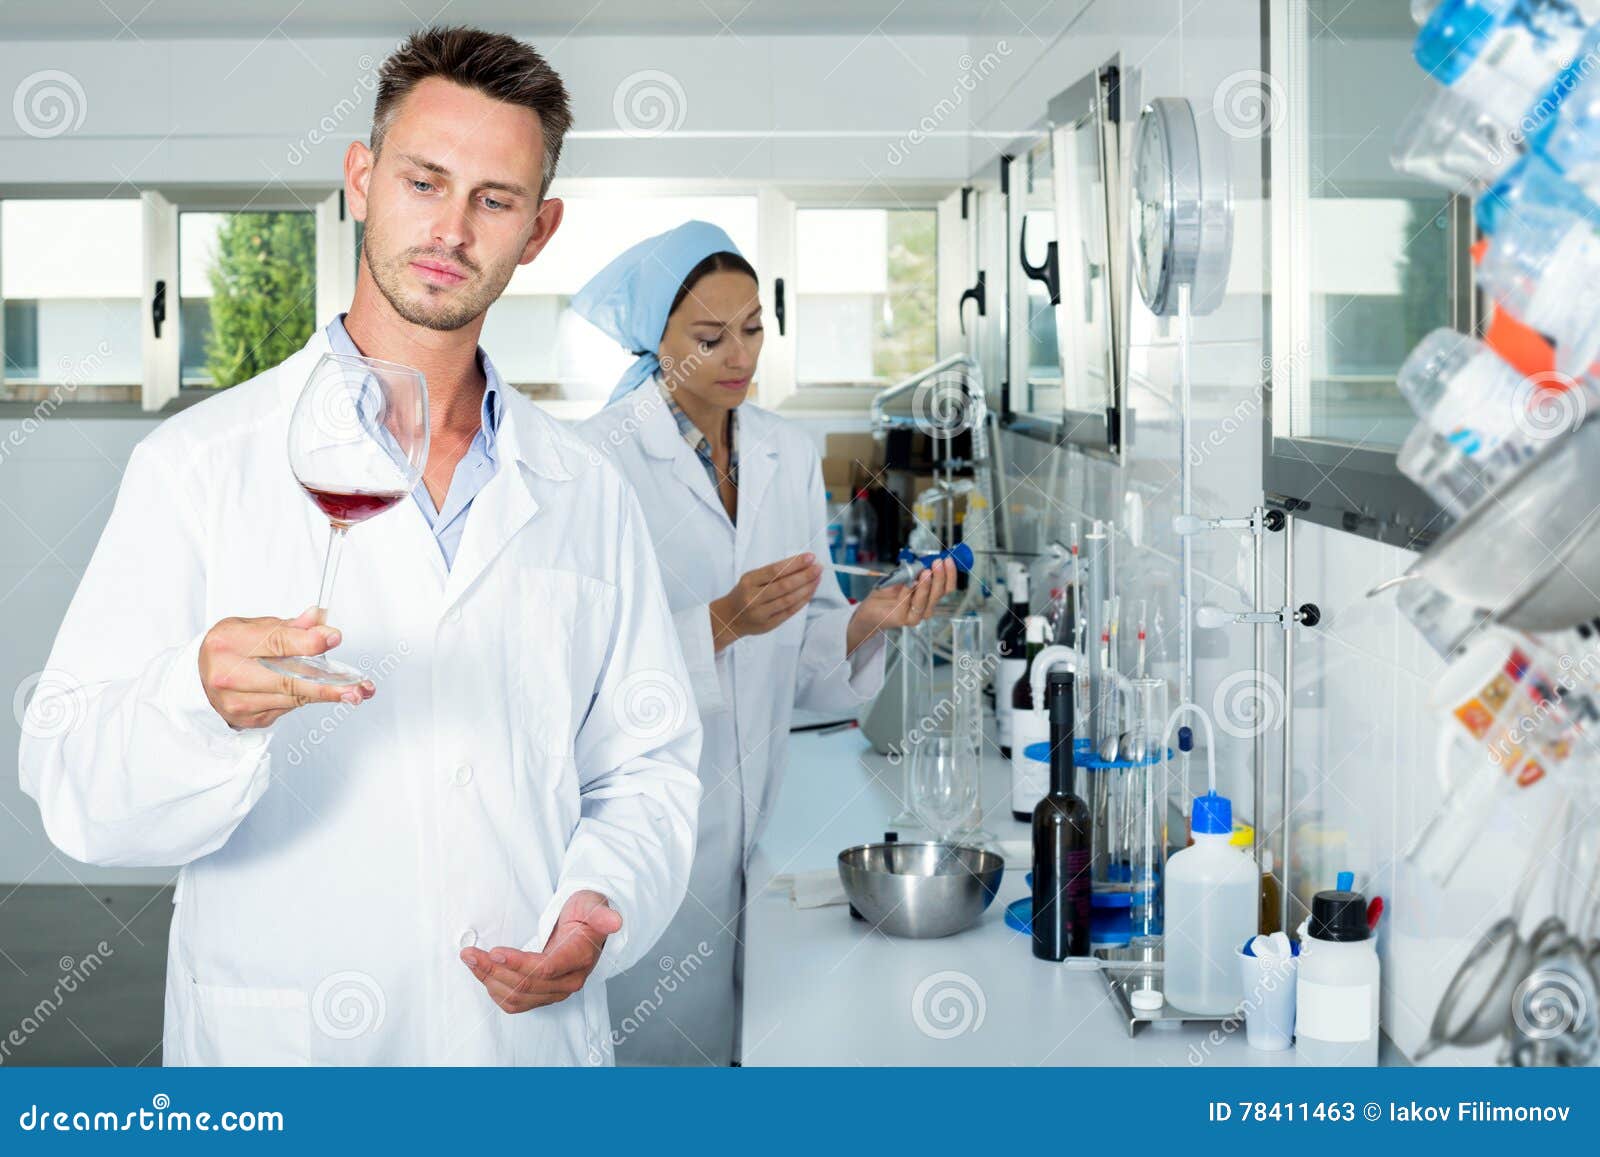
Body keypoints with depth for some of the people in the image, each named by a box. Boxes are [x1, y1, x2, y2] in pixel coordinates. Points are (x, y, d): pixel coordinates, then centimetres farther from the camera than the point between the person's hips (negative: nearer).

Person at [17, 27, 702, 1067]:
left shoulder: (588, 495, 5)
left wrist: (600, 907, -10)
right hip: (277, 1056, -2)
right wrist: (206, 705, -32)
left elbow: (647, 765, 9)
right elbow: (76, 793, -13)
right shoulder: (199, 464, -6)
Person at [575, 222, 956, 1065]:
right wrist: (722, 623, -27)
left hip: (747, 817, 5)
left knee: (736, 1036, 9)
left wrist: (866, 620, -11)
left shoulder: (790, 455, 8)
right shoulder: (603, 456, -10)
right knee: (652, 1035, 1)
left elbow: (803, 658, 8)